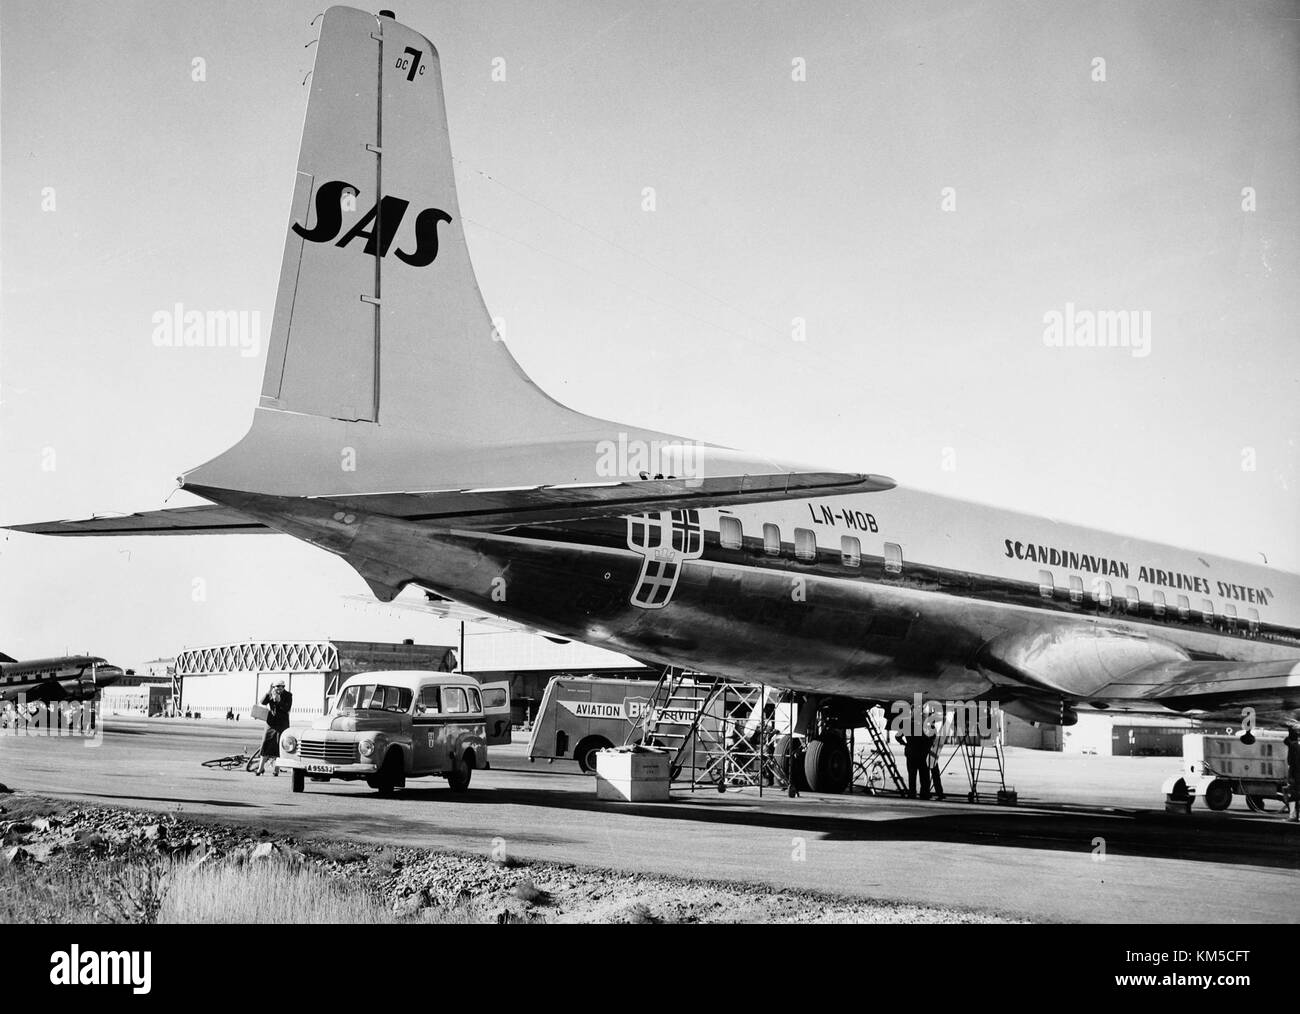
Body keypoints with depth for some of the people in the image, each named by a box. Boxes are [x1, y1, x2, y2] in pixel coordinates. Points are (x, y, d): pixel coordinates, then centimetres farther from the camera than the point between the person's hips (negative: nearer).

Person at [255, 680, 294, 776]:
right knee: (266, 744, 0)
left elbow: (287, 708, -14)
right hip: (271, 723, 2)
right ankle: (260, 768, 8)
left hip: (282, 724, -2)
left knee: (279, 746, -2)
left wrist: (279, 700, -25)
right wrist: (268, 693, -23)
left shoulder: (288, 695, -2)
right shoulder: (271, 694, 4)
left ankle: (276, 770, 5)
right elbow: (263, 702, -10)